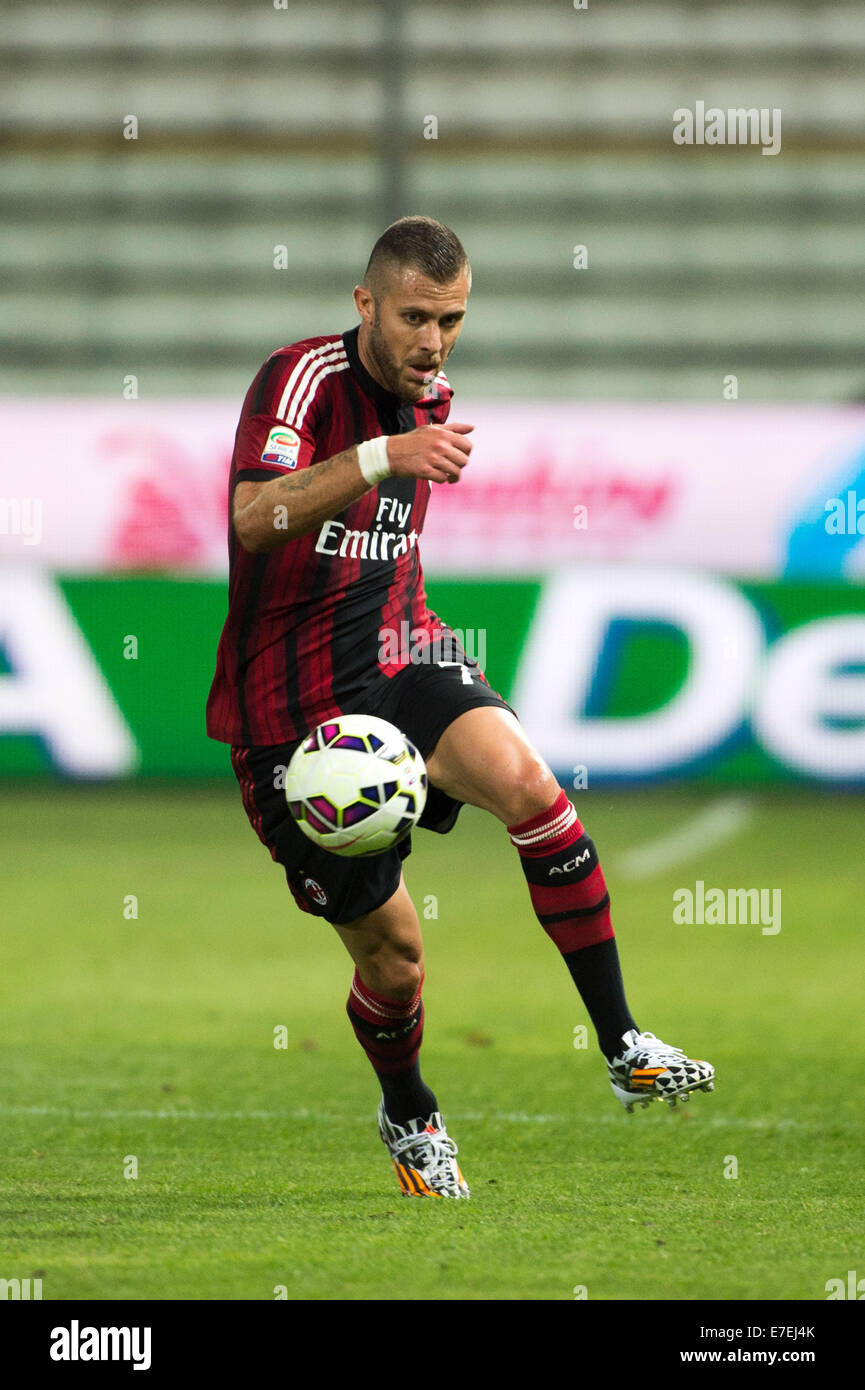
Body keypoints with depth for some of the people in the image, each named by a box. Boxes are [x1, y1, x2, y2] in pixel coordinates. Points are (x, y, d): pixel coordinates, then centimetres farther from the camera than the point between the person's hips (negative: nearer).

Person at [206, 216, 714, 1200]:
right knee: (389, 946, 0)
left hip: (399, 651, 5)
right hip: (293, 701, -5)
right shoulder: (305, 376, -16)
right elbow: (254, 517, -35)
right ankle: (408, 1117, 32)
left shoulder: (429, 398, 8)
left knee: (526, 785, -25)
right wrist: (382, 457, -45)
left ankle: (624, 1048, -21)